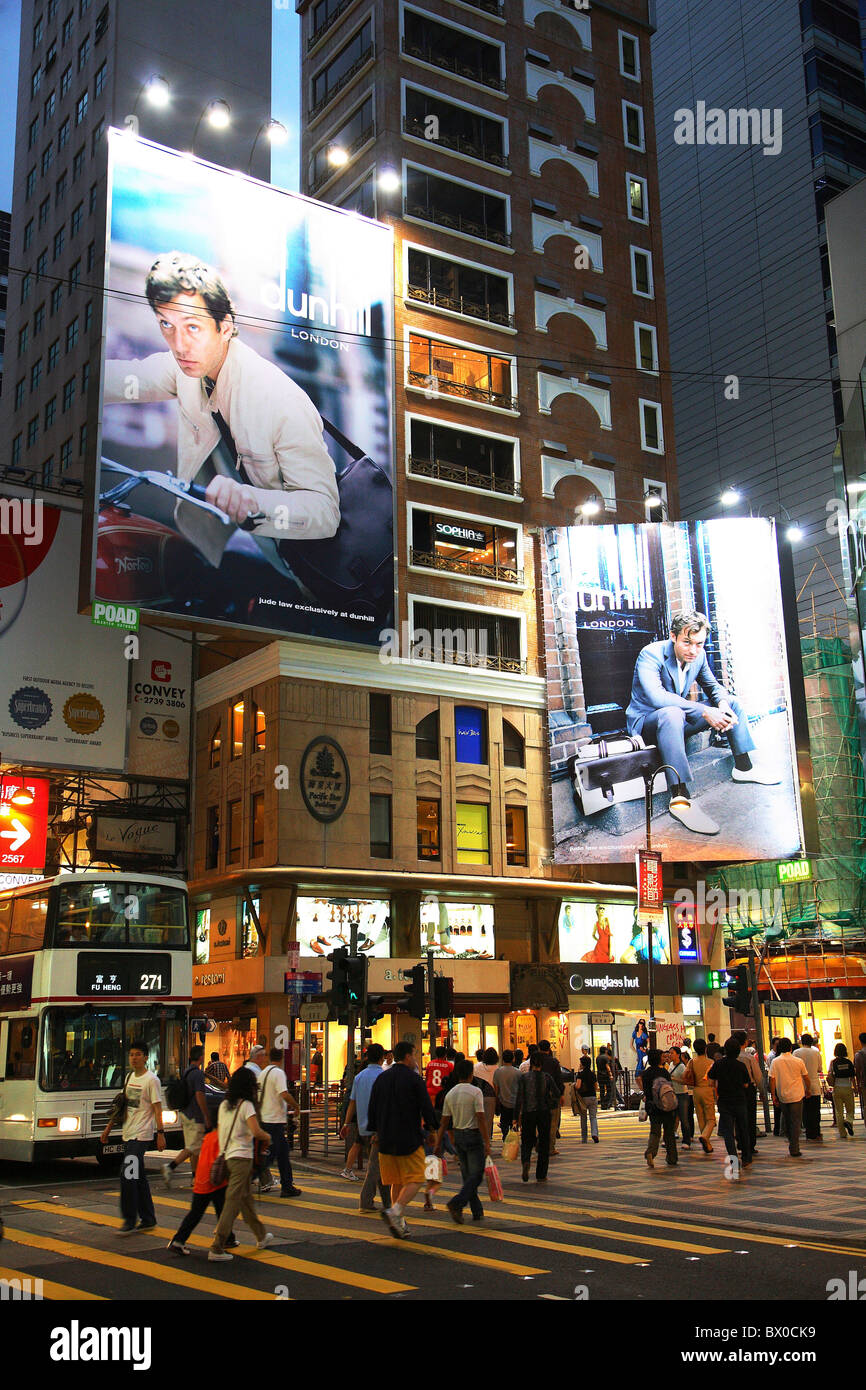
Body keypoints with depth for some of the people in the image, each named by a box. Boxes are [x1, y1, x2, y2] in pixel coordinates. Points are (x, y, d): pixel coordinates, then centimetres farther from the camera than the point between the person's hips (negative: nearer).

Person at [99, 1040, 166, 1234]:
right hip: (128, 1134, 8)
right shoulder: (129, 1077, 14)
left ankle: (130, 1220, -7)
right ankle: (148, 1220, 19)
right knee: (139, 1177, 12)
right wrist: (109, 1128, 19)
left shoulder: (151, 1080, -9)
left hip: (141, 1135, -8)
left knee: (128, 1175, -14)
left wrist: (160, 1134, -17)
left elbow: (157, 1109, -12)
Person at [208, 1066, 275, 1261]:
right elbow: (256, 1131, -21)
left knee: (246, 1198, 20)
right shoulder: (246, 1105, -11)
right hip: (241, 1157, -8)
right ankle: (216, 1248, -10)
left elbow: (219, 1128, 15)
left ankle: (261, 1237, 34)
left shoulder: (224, 1105, 9)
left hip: (226, 1156, 8)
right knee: (233, 1202, -7)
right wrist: (267, 1137, -1)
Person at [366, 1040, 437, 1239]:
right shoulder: (414, 1079, -9)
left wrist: (375, 1131, 20)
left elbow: (372, 1109, 11)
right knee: (414, 1179, 1)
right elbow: (426, 1107, -8)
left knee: (397, 1181, 14)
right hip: (409, 1139, -6)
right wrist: (431, 1127, 7)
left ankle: (399, 1223, 14)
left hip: (386, 1139, 6)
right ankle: (395, 1212, -17)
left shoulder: (381, 1079, 8)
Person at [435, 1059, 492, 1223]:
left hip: (458, 1135, 6)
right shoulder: (475, 1092, -12)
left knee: (467, 1175, 13)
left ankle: (477, 1211, 16)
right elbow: (481, 1119, -17)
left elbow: (444, 1122, 7)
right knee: (476, 1174, -4)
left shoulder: (450, 1094, 5)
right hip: (473, 1136, -6)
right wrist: (487, 1143, -16)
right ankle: (456, 1203, -20)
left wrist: (438, 1143, 10)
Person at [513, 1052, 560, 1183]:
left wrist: (516, 1117, -4)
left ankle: (525, 1161, -18)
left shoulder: (523, 1077, -4)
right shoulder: (547, 1077, -4)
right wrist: (554, 1107, 17)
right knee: (544, 1143, 10)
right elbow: (556, 1094, -3)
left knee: (527, 1141, 13)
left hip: (528, 1113, 0)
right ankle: (541, 1175, 10)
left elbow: (519, 1098, -6)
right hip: (544, 1112, 0)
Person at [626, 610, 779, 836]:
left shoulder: (699, 656, -2)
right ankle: (679, 798, -51)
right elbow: (656, 696, -36)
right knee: (671, 713, -41)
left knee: (733, 702, 5)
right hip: (646, 722, -8)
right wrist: (704, 711, -38)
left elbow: (713, 686, 13)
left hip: (676, 718, 8)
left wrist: (722, 703, -13)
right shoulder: (651, 654, -23)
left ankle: (743, 767, 10)